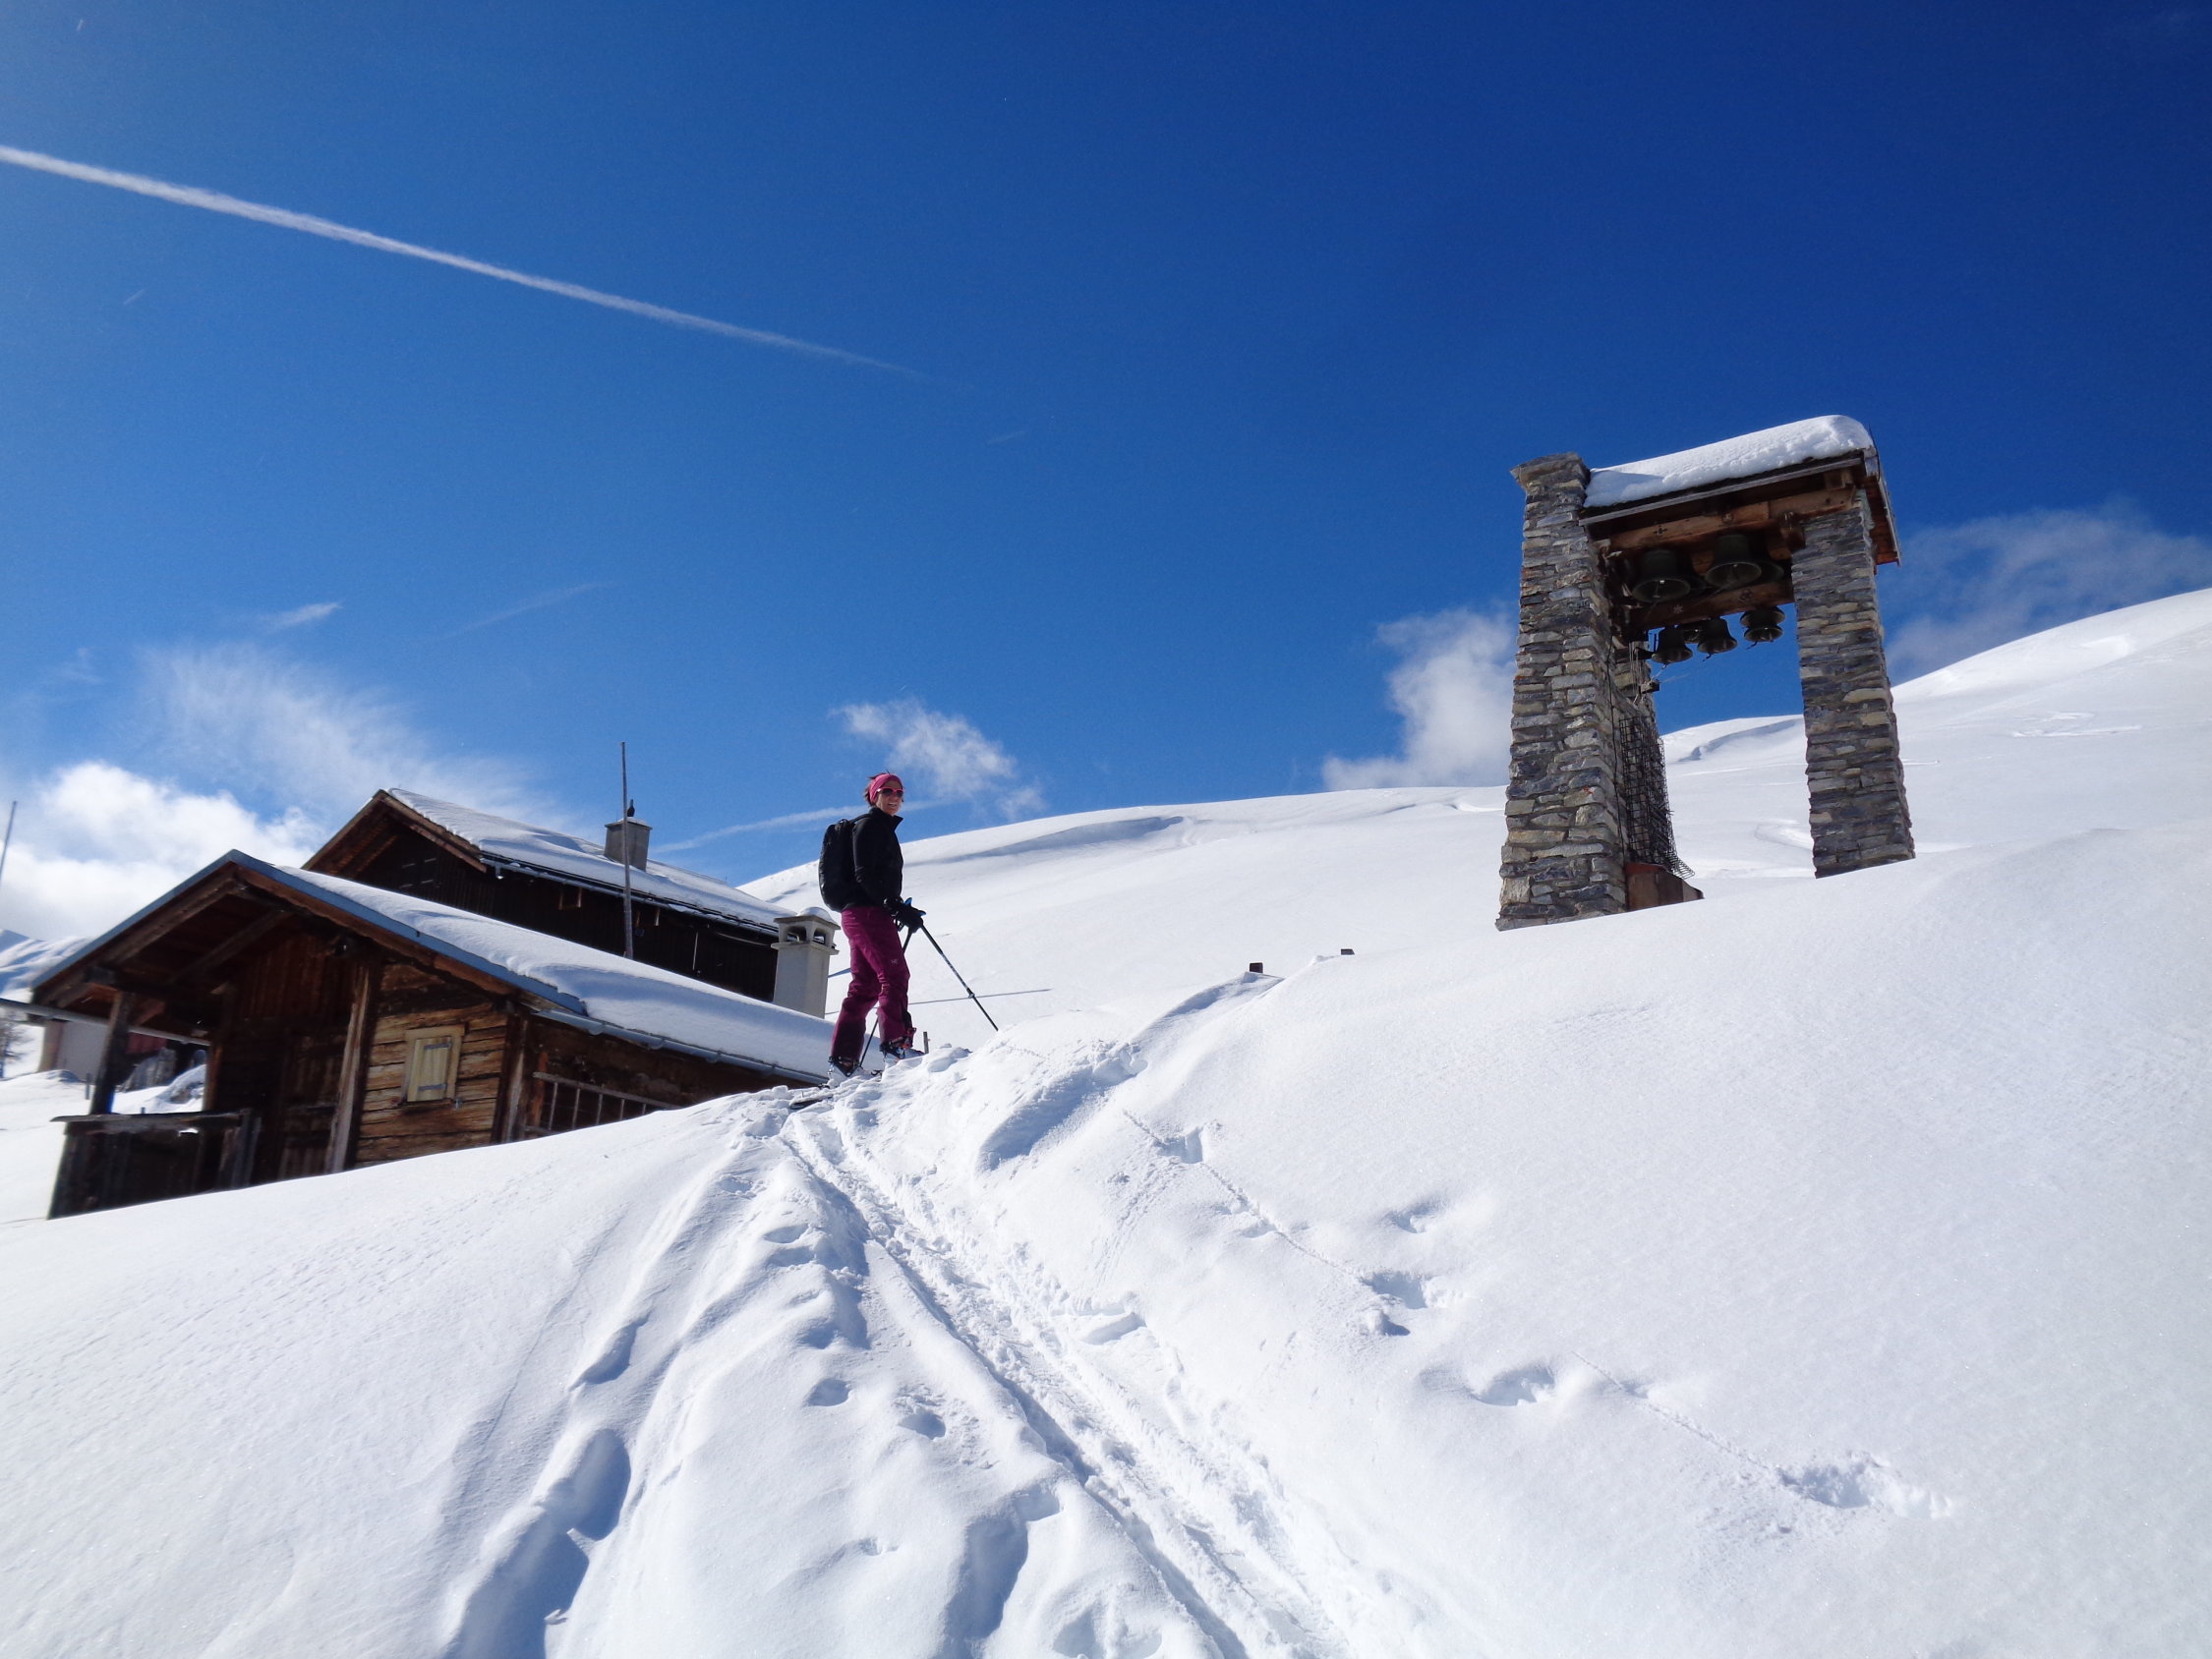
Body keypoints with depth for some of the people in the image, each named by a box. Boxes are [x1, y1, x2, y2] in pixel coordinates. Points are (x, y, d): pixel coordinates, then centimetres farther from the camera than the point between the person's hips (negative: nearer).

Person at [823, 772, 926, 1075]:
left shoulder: (883, 829, 26)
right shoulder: (869, 824, -4)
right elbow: (865, 874, -15)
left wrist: (899, 909, 13)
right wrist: (898, 907, -20)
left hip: (857, 914, 10)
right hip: (867, 912, -10)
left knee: (865, 985, 6)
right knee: (894, 974, -17)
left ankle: (843, 1057, 4)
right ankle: (896, 1042, -26)